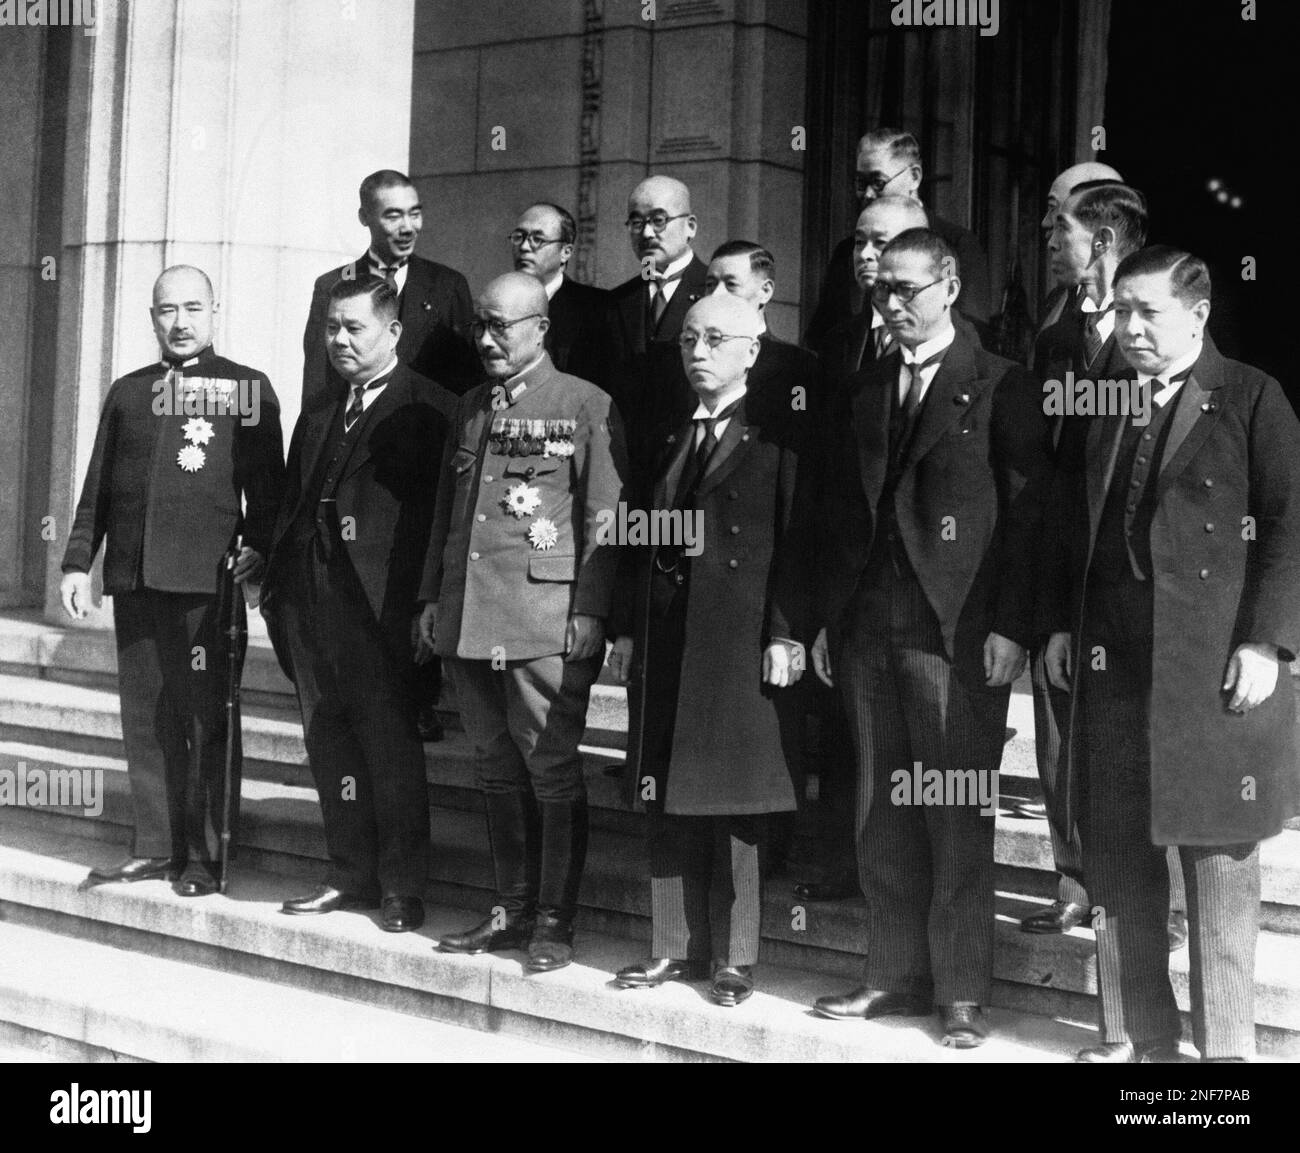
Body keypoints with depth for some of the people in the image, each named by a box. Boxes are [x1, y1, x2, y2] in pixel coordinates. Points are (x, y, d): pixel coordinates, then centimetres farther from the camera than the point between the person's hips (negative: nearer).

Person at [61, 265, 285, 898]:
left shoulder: (248, 388, 6)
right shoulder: (128, 391, 17)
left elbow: (266, 483, 1)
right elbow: (97, 486, 18)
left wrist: (258, 547, -12)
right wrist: (78, 561, 12)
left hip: (208, 578, -4)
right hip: (133, 574, 4)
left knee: (207, 719, -3)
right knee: (144, 717, 7)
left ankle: (206, 856, 4)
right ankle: (155, 847, 16)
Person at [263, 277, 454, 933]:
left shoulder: (427, 411, -4)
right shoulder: (318, 415, 19)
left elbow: (440, 509, -10)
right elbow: (293, 505, 20)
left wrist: (426, 604, -17)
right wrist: (276, 585, 11)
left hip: (379, 603, -7)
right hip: (311, 602, 7)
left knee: (391, 746, -2)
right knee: (329, 745, 11)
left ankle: (403, 887, 7)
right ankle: (350, 874, 22)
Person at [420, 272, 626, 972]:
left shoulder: (586, 407, -2)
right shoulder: (470, 408, 18)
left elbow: (604, 520, -6)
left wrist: (589, 611, -12)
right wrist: (432, 598, 15)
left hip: (545, 619, -6)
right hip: (467, 618, 6)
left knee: (552, 771, -3)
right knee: (497, 771, 11)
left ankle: (554, 923, 5)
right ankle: (512, 911, 21)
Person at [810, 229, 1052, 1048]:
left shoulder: (1001, 387, -2)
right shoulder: (869, 390, 16)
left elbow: (1027, 513, -6)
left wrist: (1011, 628, -13)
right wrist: (828, 618, 11)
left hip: (957, 631, -6)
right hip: (870, 627, 6)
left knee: (958, 816, -2)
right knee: (884, 814, 9)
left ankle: (963, 993, 6)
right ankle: (896, 975, 18)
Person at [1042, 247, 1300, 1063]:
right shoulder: (1103, 408, 14)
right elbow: (1072, 526, 18)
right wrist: (1061, 623, 8)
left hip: (1213, 663, -5)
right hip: (1110, 660, 5)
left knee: (1219, 856, 1)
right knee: (1117, 857, 8)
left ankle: (1226, 1043, 11)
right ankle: (1138, 1033, 19)